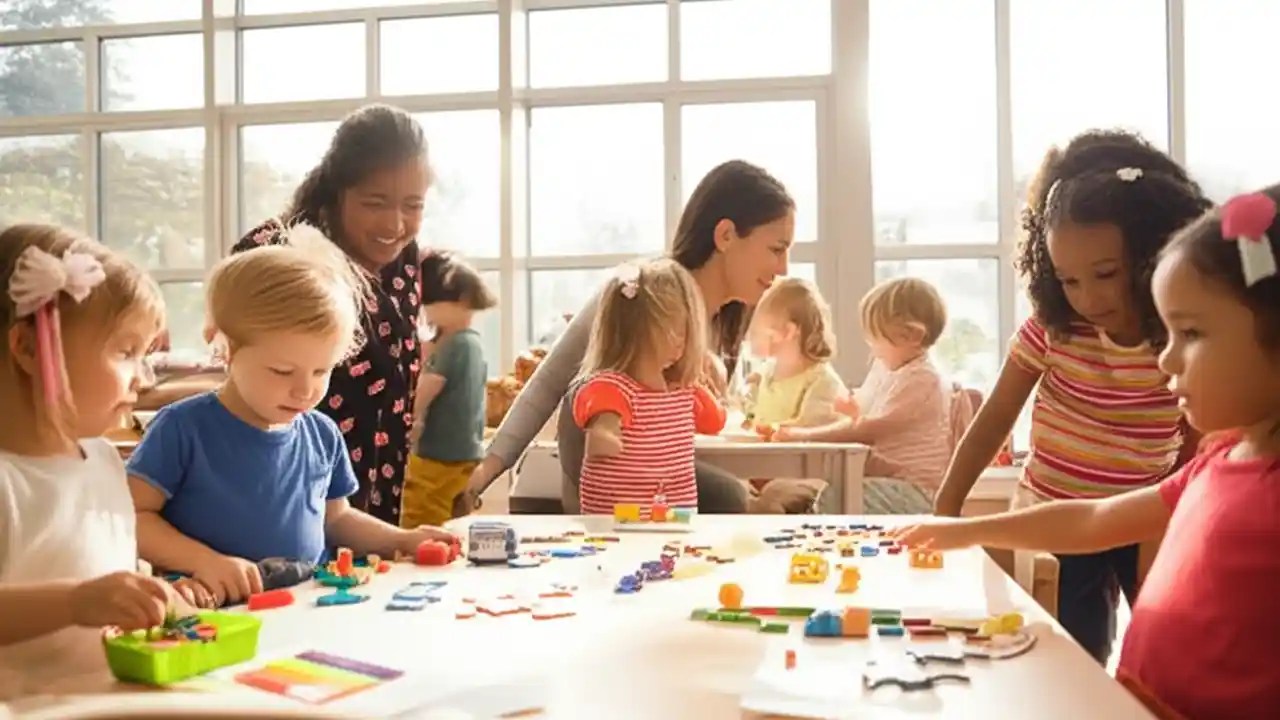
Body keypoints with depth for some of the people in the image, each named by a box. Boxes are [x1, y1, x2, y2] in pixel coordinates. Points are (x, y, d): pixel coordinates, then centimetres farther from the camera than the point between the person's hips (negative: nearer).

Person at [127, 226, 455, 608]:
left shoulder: (324, 435, 7)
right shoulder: (185, 427, -8)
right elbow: (131, 516, -7)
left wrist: (402, 540, 9)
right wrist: (203, 560, -20)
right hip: (216, 613, -4)